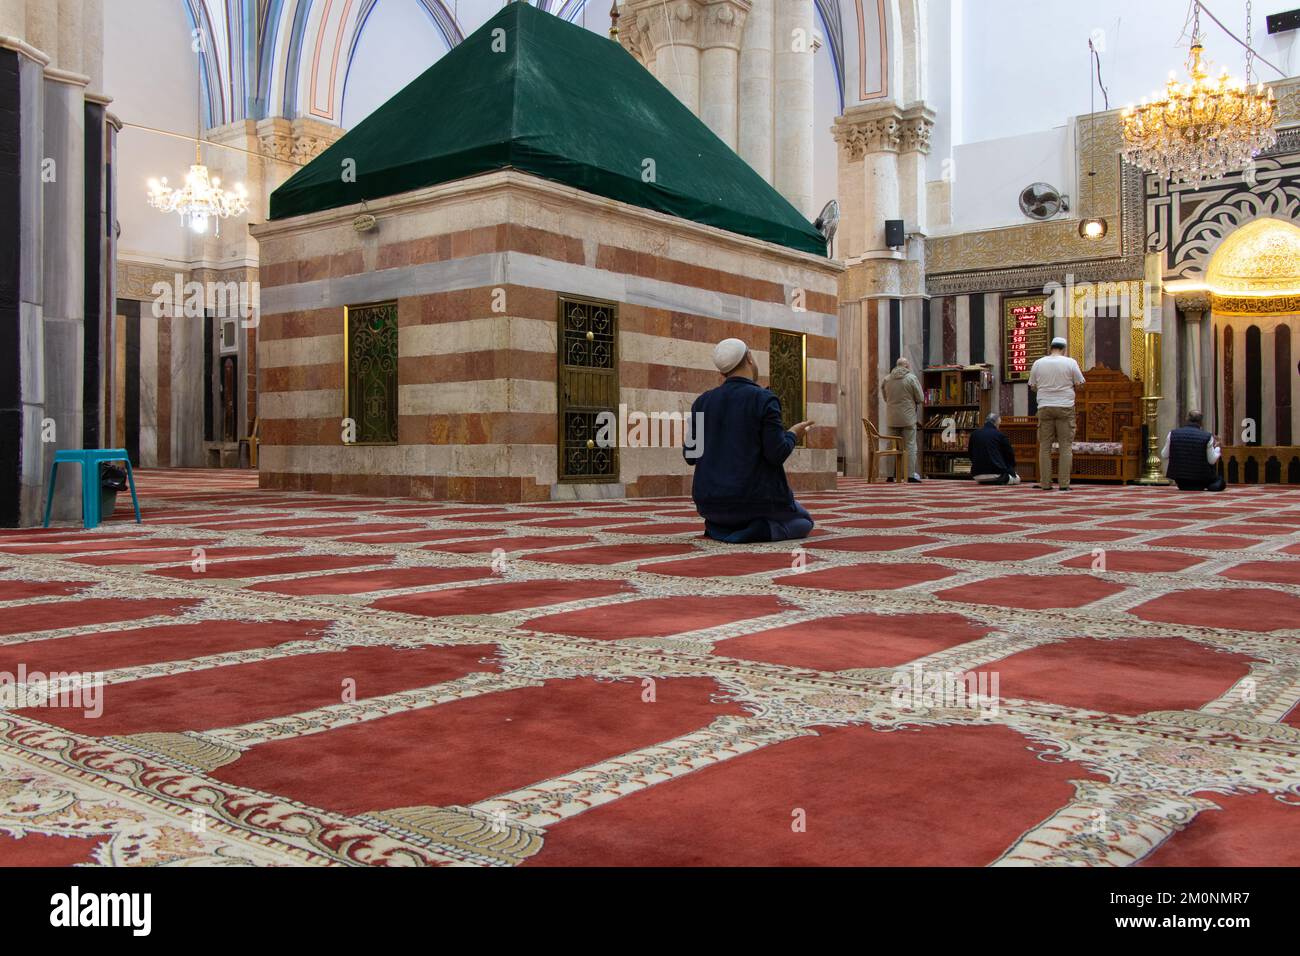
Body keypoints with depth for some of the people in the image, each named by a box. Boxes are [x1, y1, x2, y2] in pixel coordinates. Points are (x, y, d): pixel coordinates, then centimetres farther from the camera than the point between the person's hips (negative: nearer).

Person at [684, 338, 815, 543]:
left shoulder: (703, 401, 2)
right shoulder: (764, 399, -12)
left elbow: (690, 456, 5)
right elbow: (777, 455, -16)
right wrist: (792, 435, 5)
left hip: (711, 503, 5)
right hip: (756, 500, -5)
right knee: (804, 521, 24)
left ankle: (718, 527, 4)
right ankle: (759, 531, -7)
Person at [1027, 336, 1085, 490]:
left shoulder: (1038, 364, 3)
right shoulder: (1070, 363, -2)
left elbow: (1033, 387, 9)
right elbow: (1078, 384, 0)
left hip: (1045, 407, 2)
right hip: (1065, 407, -2)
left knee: (1044, 446, 6)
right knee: (1066, 446, 2)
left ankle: (1045, 483, 4)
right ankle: (1064, 483, -1)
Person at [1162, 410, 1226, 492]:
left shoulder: (1172, 434, -7)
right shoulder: (1207, 437, -12)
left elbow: (1164, 456, 2)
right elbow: (1212, 461, -6)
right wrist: (1217, 448, 13)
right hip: (1201, 478, -3)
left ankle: (1185, 486, 14)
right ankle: (1199, 486, 5)